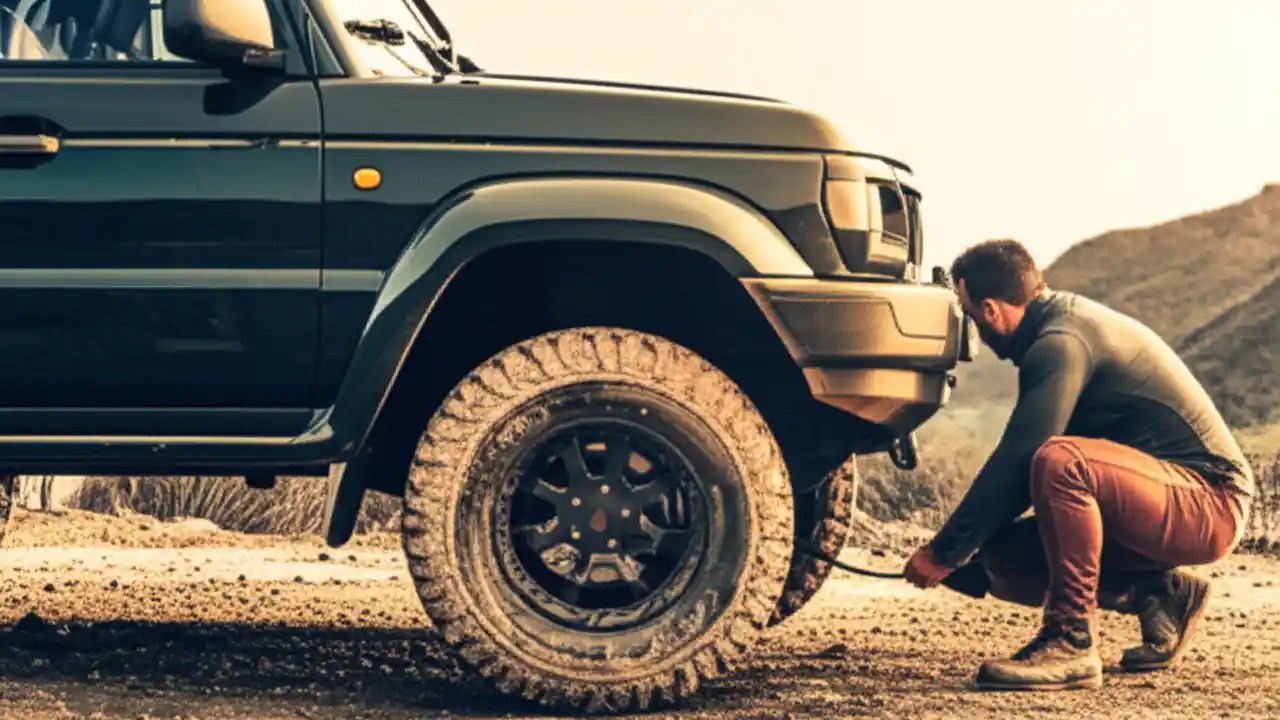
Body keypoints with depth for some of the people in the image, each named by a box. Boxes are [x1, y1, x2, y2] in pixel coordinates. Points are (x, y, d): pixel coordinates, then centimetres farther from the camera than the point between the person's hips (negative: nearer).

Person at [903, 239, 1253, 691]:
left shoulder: (1062, 343, -17)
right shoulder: (1072, 317, 14)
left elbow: (1014, 465, -21)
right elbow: (1020, 468, 21)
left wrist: (945, 553, -13)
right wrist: (970, 552, 17)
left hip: (1211, 502, -10)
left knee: (1059, 461, -34)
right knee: (1005, 563, 1)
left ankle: (1071, 643, -25)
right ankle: (1158, 596, 10)